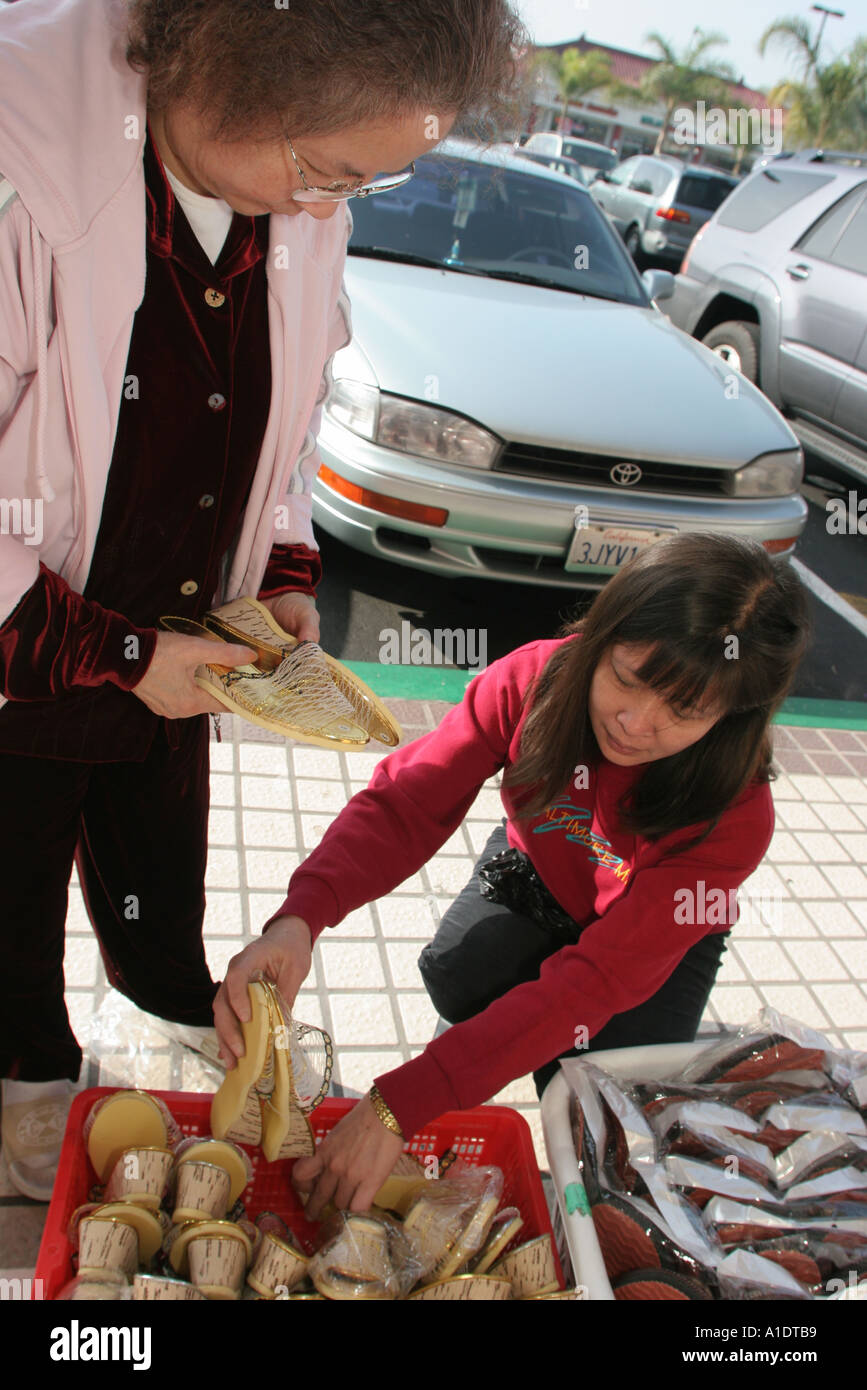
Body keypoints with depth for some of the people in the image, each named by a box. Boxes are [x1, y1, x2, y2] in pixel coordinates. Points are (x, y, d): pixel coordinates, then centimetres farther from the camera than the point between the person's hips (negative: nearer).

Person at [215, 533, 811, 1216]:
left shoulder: (734, 816, -37)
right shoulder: (535, 678, -31)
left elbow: (600, 975, -43)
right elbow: (405, 803, -34)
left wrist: (399, 1105, -49)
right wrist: (301, 919, -57)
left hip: (664, 930, -1)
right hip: (535, 877, 2)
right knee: (457, 977, -27)